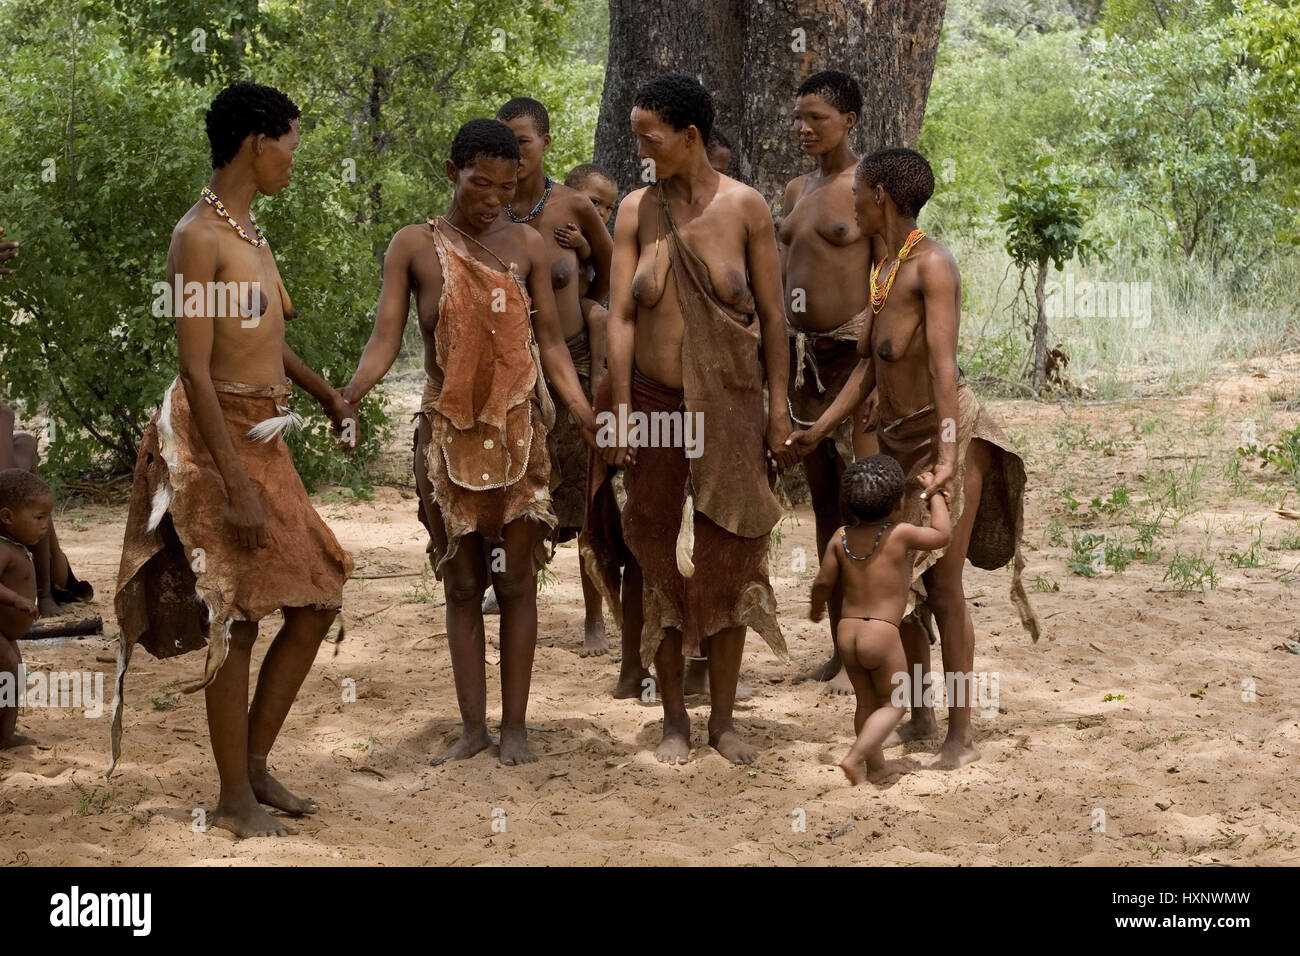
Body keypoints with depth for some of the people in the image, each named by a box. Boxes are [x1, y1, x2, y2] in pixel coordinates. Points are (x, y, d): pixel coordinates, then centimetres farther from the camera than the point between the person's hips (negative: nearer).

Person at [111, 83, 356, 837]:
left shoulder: (252, 231, 12)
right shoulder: (200, 237, -14)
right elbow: (196, 370, -19)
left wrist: (325, 393, 12)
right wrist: (237, 485, -22)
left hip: (266, 442, 9)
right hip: (216, 441, -9)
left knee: (316, 604, 10)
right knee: (235, 618, -3)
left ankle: (255, 762, 22)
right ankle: (235, 797, 7)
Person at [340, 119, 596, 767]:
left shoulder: (527, 246, 5)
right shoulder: (414, 246, 2)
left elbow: (550, 341, 5)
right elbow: (385, 338, -4)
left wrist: (582, 409, -10)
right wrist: (352, 392, -23)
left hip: (517, 432, 0)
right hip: (447, 433, 0)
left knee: (516, 580, 1)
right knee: (461, 584, 5)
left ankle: (515, 725, 7)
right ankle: (472, 726, 11)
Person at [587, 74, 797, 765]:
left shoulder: (744, 207, -4)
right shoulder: (637, 211, -1)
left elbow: (771, 314, -1)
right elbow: (620, 314, -4)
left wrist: (777, 409, -2)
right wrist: (619, 413, -9)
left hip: (729, 409, -1)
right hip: (656, 404, 1)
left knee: (729, 562, 5)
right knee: (661, 561, 6)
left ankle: (722, 719, 16)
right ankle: (673, 719, 16)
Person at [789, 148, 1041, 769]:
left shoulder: (933, 264, -14)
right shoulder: (883, 270, 13)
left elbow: (944, 363, -23)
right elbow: (868, 365, 16)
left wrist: (947, 455, -31)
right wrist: (819, 430, 10)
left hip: (947, 429, -9)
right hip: (898, 438, 9)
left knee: (942, 585, -7)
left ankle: (962, 737, -1)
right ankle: (920, 717, 22)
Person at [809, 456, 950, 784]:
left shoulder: (841, 537, 1)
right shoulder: (901, 534, -11)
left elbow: (824, 582, 4)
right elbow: (942, 535, 3)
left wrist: (817, 608, 25)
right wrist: (935, 495, 17)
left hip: (847, 634, 5)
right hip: (883, 635, -5)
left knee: (866, 702, 21)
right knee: (894, 704, 10)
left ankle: (875, 763, 33)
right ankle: (855, 757, -6)